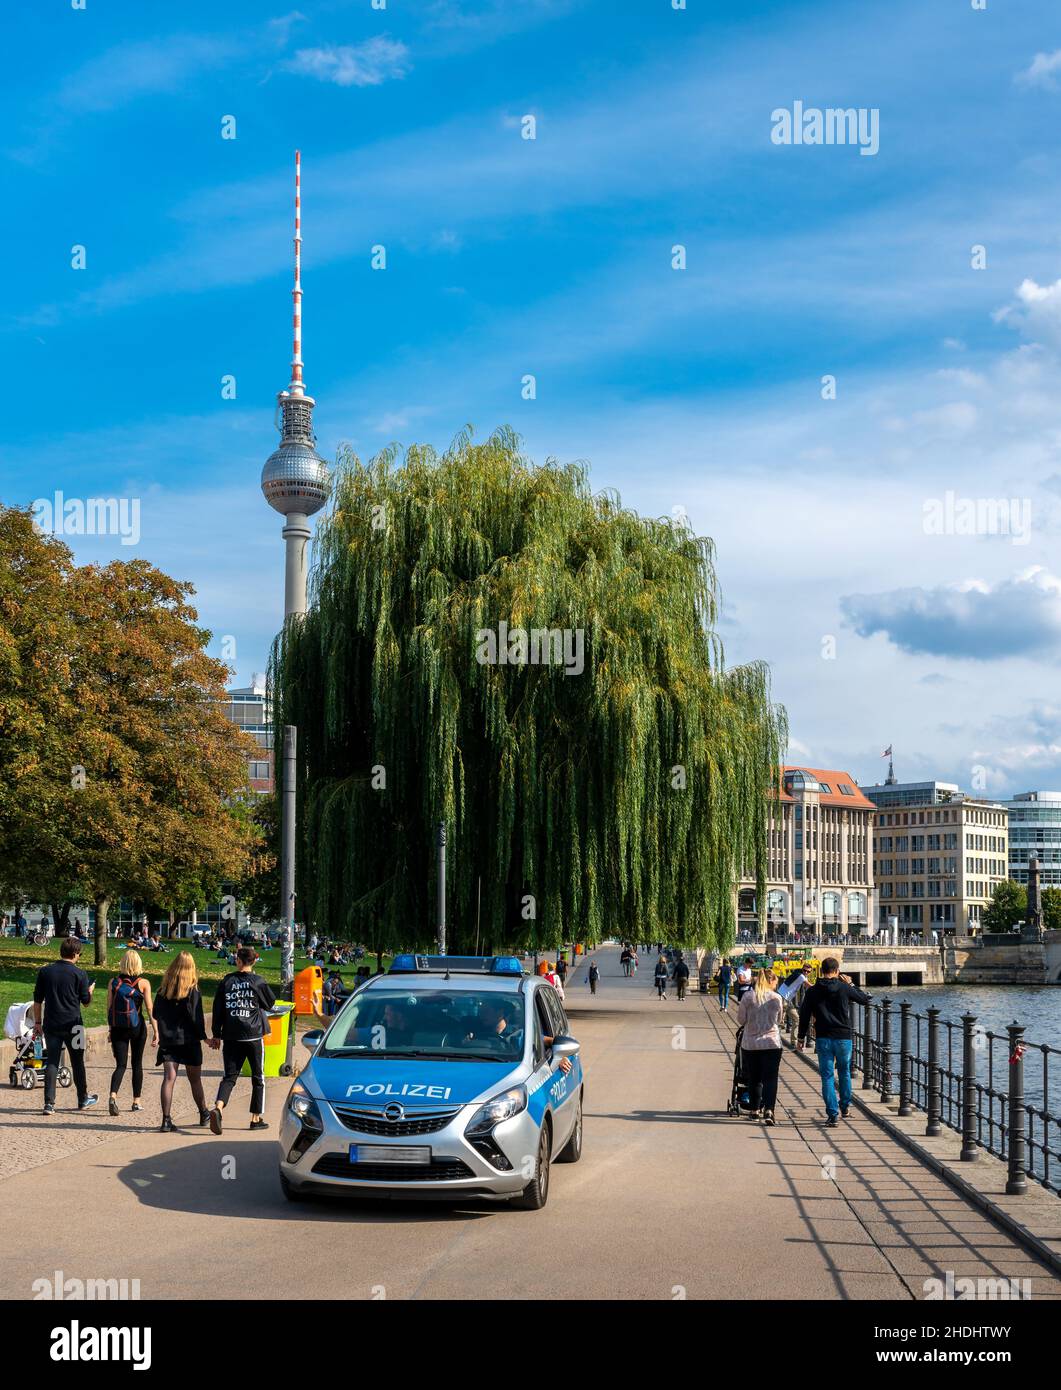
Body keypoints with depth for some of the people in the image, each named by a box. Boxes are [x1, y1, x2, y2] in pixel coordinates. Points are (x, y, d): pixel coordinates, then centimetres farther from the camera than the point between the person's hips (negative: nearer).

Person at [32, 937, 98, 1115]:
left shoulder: (44, 971, 3)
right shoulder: (79, 974, -6)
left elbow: (37, 1000, 5)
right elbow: (86, 1000, 0)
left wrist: (37, 1022, 12)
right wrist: (90, 990, 22)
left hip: (51, 1025, 2)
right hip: (72, 1024, -2)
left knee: (51, 1062, 4)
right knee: (77, 1062, 12)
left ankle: (49, 1103, -3)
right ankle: (83, 1100, 24)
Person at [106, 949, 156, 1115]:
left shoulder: (113, 982, 2)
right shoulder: (143, 983, -4)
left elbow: (109, 1007, 4)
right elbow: (149, 1008, -8)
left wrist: (110, 1030, 13)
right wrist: (155, 1030, -5)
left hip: (118, 1028, 1)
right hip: (137, 1027, -1)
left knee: (121, 1065, 3)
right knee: (137, 1064, 14)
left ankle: (113, 1096, -21)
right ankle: (136, 1101, 19)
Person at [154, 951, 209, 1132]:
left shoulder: (163, 989, 1)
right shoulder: (192, 990, -10)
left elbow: (156, 1014, 8)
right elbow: (196, 1017, -11)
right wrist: (203, 1036, -2)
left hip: (167, 1040, 2)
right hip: (188, 1040, -2)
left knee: (168, 1078, -3)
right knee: (195, 1079, 13)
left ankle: (166, 1119, -12)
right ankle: (204, 1114, 29)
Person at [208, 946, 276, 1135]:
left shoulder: (227, 981, 1)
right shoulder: (257, 981, -6)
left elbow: (218, 1009, 5)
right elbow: (270, 1003, 8)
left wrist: (216, 1034, 12)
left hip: (231, 1037, 2)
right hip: (253, 1035, -2)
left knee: (229, 1076, 5)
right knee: (258, 1077, 11)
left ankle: (218, 1107, -20)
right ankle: (256, 1118, 14)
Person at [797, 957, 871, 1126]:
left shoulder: (812, 991, 0)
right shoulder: (844, 988, -4)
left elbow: (804, 1015, 2)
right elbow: (865, 999, 9)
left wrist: (801, 1037, 11)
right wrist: (850, 984, 19)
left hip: (823, 1038, 0)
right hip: (843, 1037, 0)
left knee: (827, 1076, 2)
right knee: (844, 1072, 19)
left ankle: (833, 1114, -4)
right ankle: (845, 1107, 29)